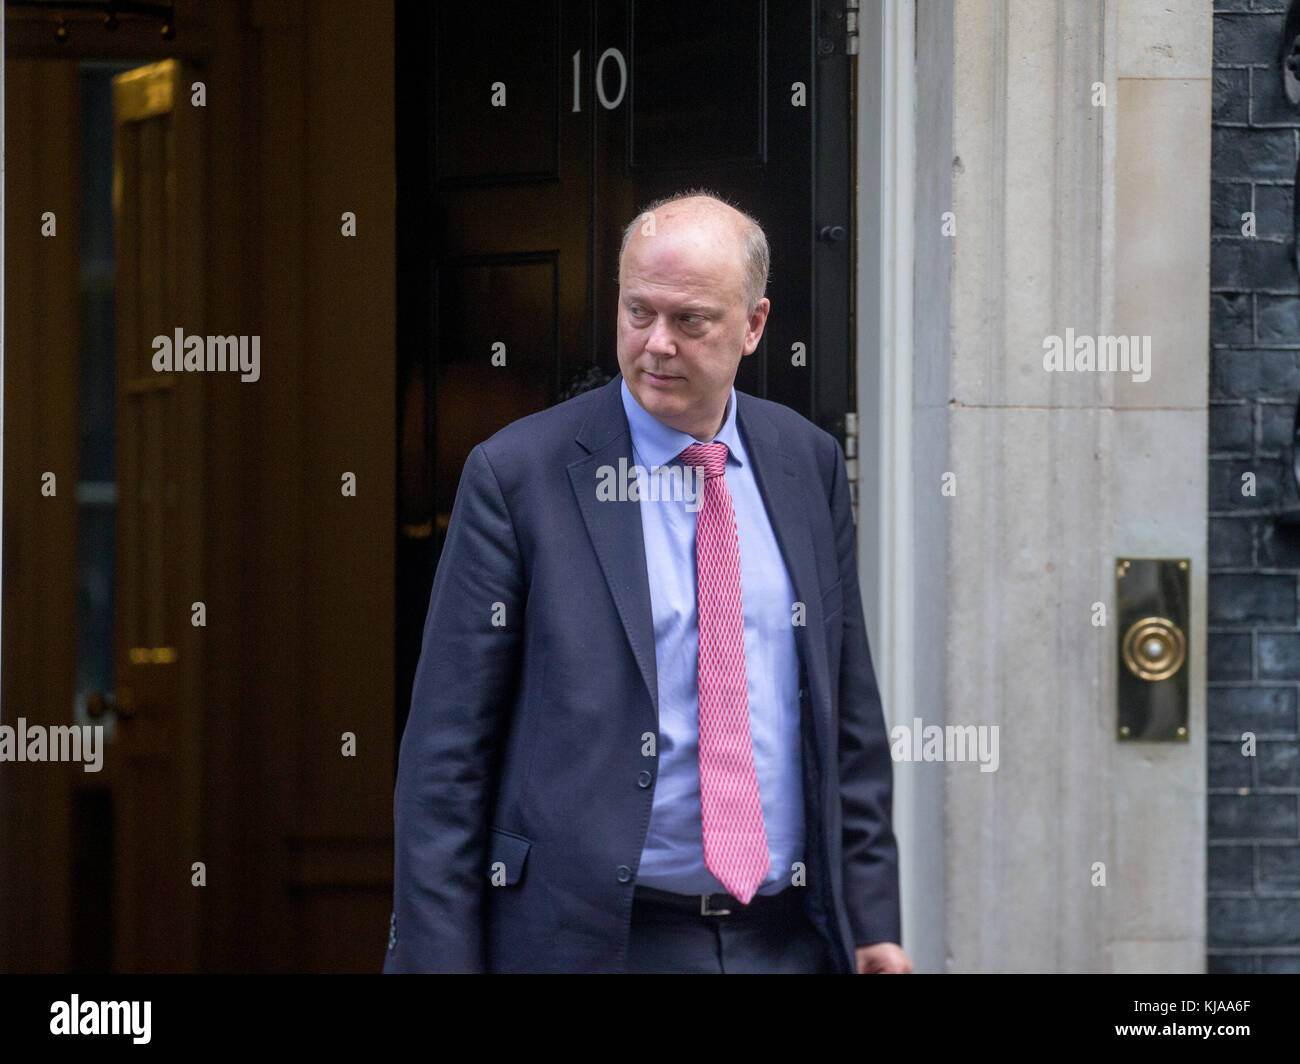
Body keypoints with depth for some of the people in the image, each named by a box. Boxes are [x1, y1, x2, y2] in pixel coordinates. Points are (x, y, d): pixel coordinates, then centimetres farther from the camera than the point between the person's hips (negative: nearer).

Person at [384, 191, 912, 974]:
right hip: (589, 941, -4)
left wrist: (872, 918, 9)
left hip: (786, 939, 4)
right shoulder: (518, 474, -4)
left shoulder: (809, 463, 10)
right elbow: (447, 746, -5)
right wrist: (438, 956, -11)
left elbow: (850, 713, 15)